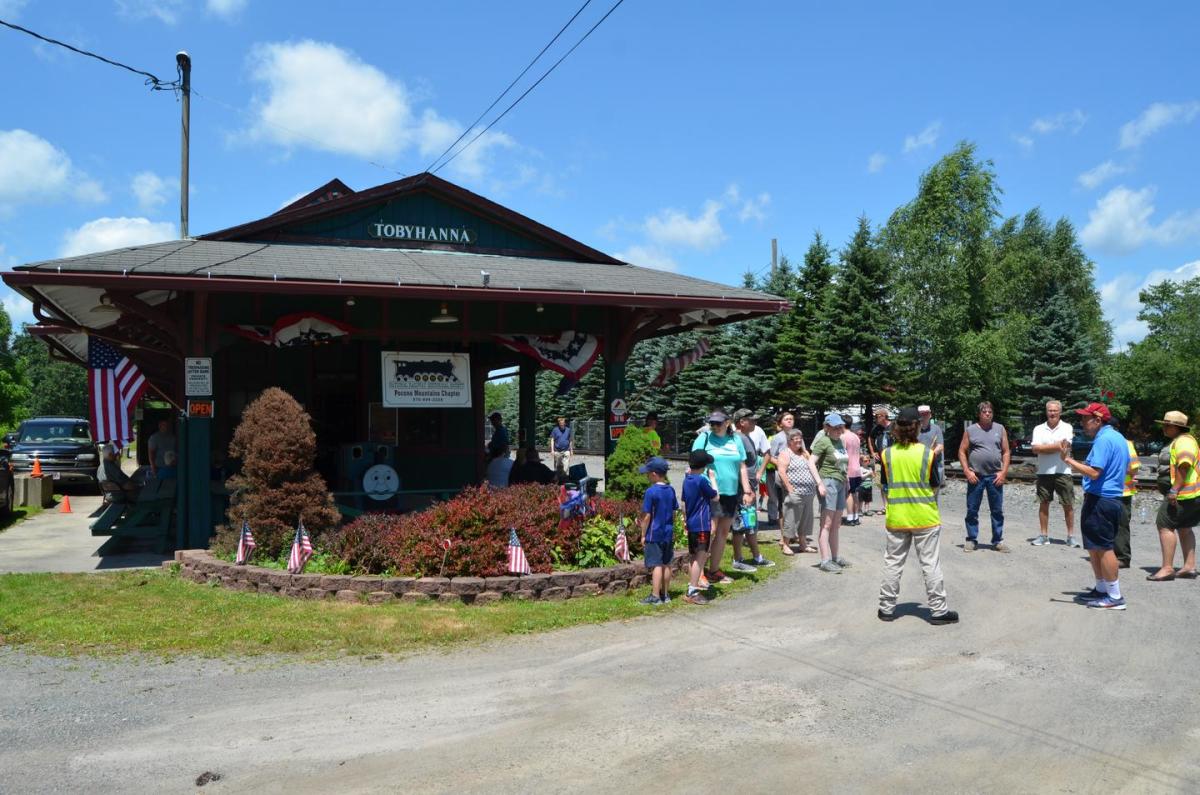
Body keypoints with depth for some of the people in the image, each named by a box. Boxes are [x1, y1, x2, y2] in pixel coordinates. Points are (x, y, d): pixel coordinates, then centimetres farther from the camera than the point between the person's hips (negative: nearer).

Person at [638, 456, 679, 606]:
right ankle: (665, 594, 21)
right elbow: (674, 512, 10)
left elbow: (647, 516, -14)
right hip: (668, 534, 7)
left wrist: (643, 534, -5)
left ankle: (655, 596, -1)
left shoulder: (651, 491, -16)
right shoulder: (671, 490, 4)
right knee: (666, 564, 13)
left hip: (654, 535, -6)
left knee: (656, 565, -3)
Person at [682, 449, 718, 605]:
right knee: (700, 558, -7)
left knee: (694, 557, 18)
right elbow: (715, 496, -5)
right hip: (702, 524, -9)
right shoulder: (702, 480, -16)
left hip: (691, 524, 9)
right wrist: (712, 478, 4)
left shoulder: (687, 479, 8)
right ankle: (692, 593, -10)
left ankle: (692, 586, 27)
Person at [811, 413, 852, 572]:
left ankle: (835, 557, 23)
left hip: (841, 483, 8)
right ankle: (825, 561, -9)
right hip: (829, 482, -8)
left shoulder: (840, 441, 15)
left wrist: (846, 482, 20)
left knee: (836, 524, 14)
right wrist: (820, 483, -20)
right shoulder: (823, 441, -8)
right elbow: (811, 462, -14)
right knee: (826, 524, -8)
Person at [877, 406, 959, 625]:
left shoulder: (887, 454, -5)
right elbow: (935, 484, 0)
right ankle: (939, 610, 11)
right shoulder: (927, 453, -10)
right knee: (930, 564, 5)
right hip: (925, 518, -2)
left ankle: (887, 608, 16)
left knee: (893, 563, 11)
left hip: (896, 518, 2)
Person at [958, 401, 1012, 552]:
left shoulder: (1000, 429, 8)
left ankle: (998, 541, 15)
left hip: (995, 477, 1)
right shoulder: (970, 430, 3)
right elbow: (962, 452, 3)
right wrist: (967, 472, -7)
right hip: (975, 476, -1)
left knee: (997, 511, 6)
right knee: (972, 510, 3)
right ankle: (971, 540, 12)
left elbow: (1006, 452, 7)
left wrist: (1003, 472, -4)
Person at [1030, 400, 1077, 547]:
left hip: (1062, 472, -2)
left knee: (1068, 505, 1)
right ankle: (1044, 535, 14)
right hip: (1043, 473, 2)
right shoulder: (1039, 429, 6)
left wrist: (1044, 447, -7)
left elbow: (1064, 447, -14)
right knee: (1043, 504, 7)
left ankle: (1071, 536, 10)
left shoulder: (1067, 428, 0)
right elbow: (1035, 448, -7)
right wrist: (1056, 446, -10)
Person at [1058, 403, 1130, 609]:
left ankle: (1115, 597, -2)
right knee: (1096, 547, 18)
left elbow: (1094, 473, -24)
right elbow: (1125, 467, 26)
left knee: (1103, 548, -6)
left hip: (1099, 501, -10)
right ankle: (1102, 589, 26)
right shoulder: (1118, 438, 16)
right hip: (1114, 498, 10)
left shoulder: (1103, 439, -17)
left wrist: (1068, 460, -20)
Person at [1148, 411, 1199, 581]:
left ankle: (1167, 568, -9)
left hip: (1183, 493, -11)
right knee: (1184, 528, 18)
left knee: (1165, 525, -8)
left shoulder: (1183, 441, -15)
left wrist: (1174, 490, -28)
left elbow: (1184, 465, -26)